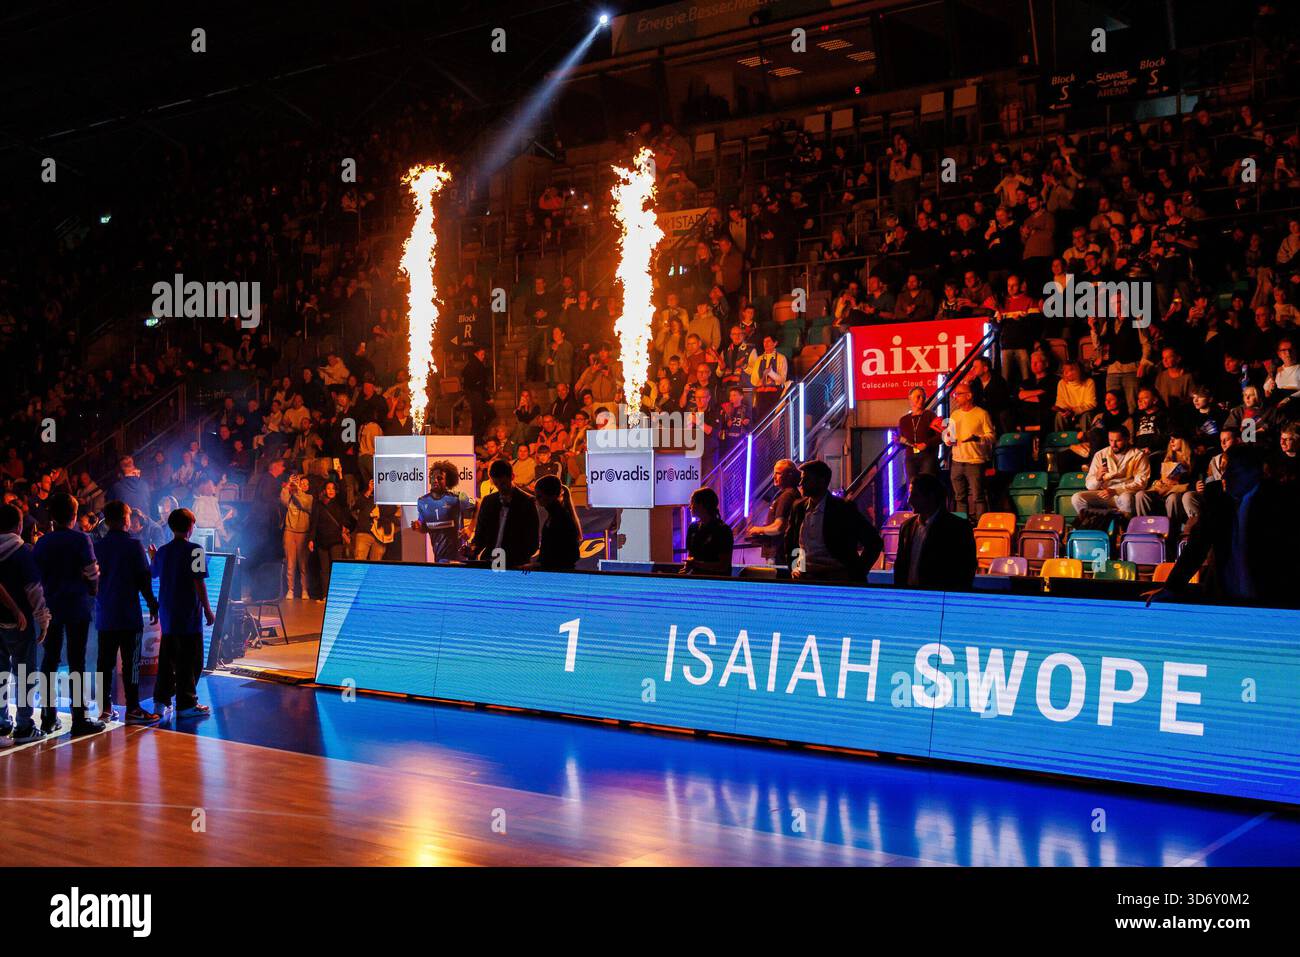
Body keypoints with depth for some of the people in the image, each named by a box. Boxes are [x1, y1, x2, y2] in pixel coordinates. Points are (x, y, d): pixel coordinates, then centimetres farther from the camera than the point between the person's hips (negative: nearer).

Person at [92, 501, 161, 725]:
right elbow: (144, 580, -9)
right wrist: (152, 605, 1)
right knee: (131, 662, -2)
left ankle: (105, 708, 12)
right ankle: (132, 709, -2)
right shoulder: (133, 545, -9)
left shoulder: (96, 547, 6)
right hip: (129, 614, -5)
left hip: (104, 615, 5)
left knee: (105, 662, 9)